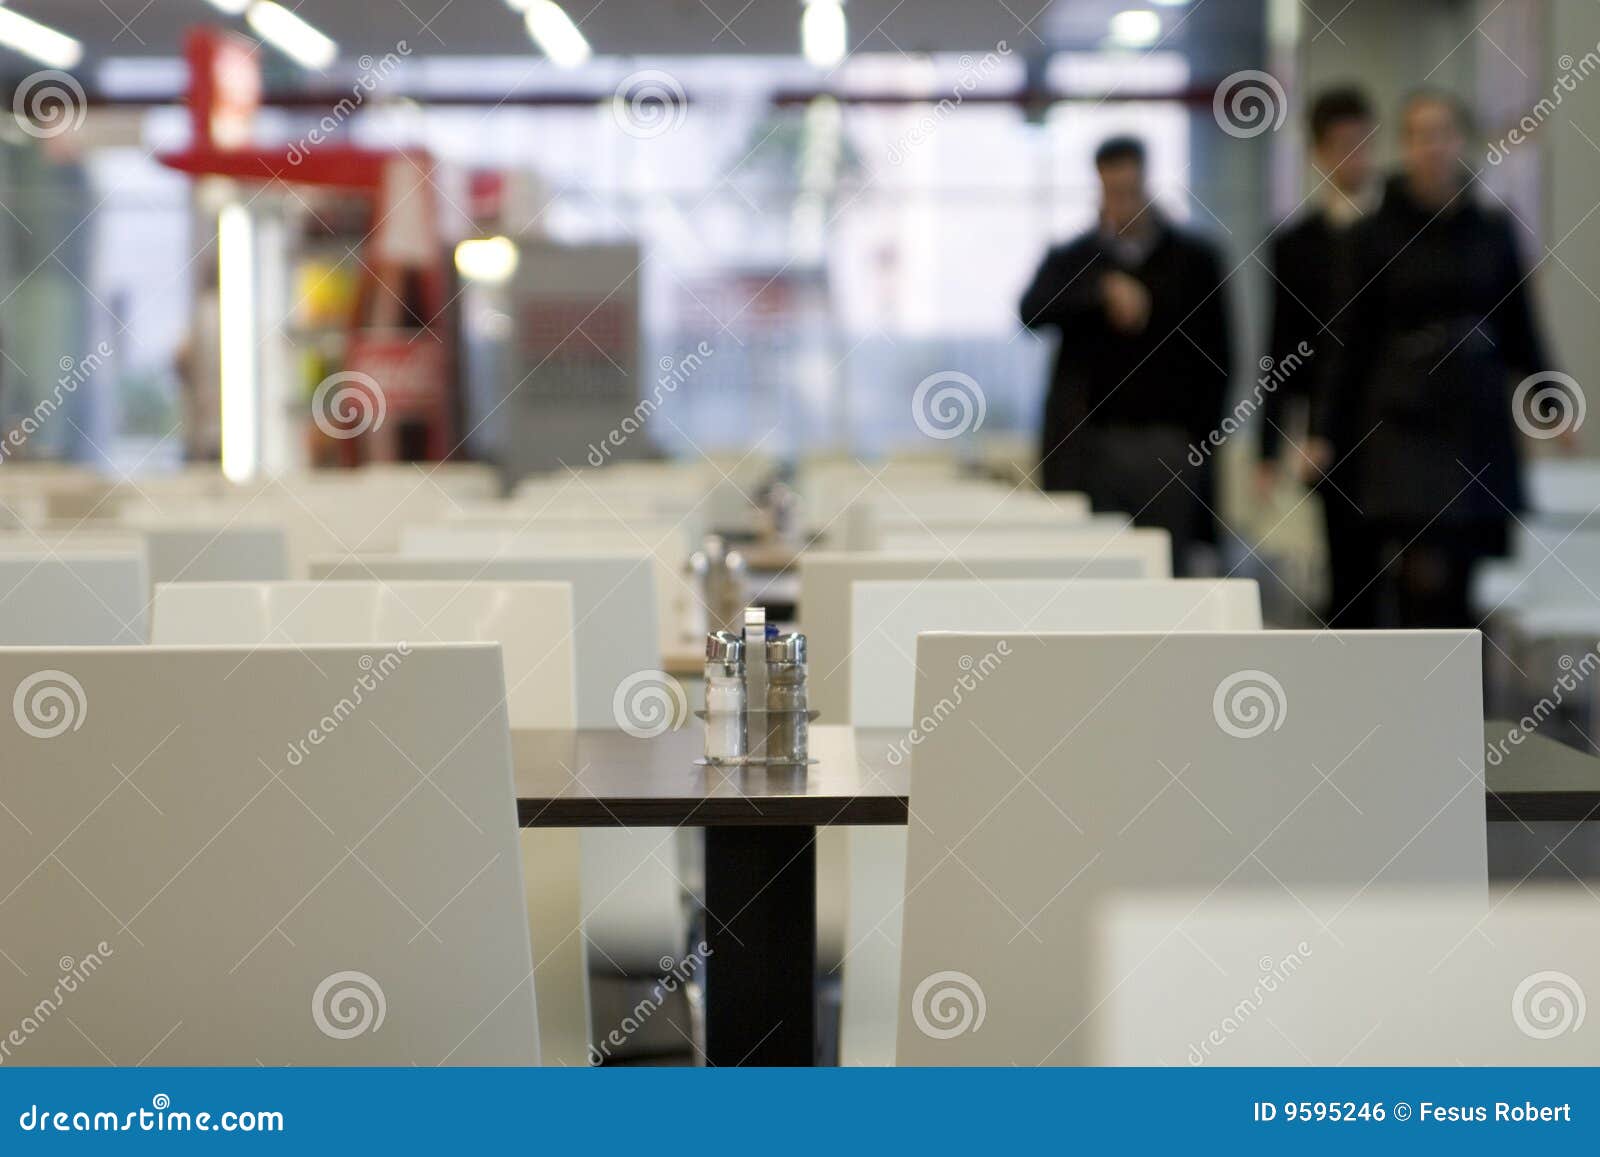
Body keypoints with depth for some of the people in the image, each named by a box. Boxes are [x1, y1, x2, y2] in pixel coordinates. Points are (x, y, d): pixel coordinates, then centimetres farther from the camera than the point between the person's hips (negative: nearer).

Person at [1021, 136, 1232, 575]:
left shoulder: (1194, 260, 9)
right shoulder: (1071, 261, 10)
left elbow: (1216, 356, 8)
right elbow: (1032, 312, -10)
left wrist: (1199, 434, -1)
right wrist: (1104, 290, -22)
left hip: (1167, 448, 0)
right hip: (1090, 443, 0)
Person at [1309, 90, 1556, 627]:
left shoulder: (1493, 230, 6)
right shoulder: (1375, 236, -1)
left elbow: (1519, 329, 13)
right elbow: (1351, 342, 0)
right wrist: (1324, 433, -3)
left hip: (1479, 426, 3)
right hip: (1404, 426, -3)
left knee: (1460, 585, 4)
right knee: (1426, 577, -11)